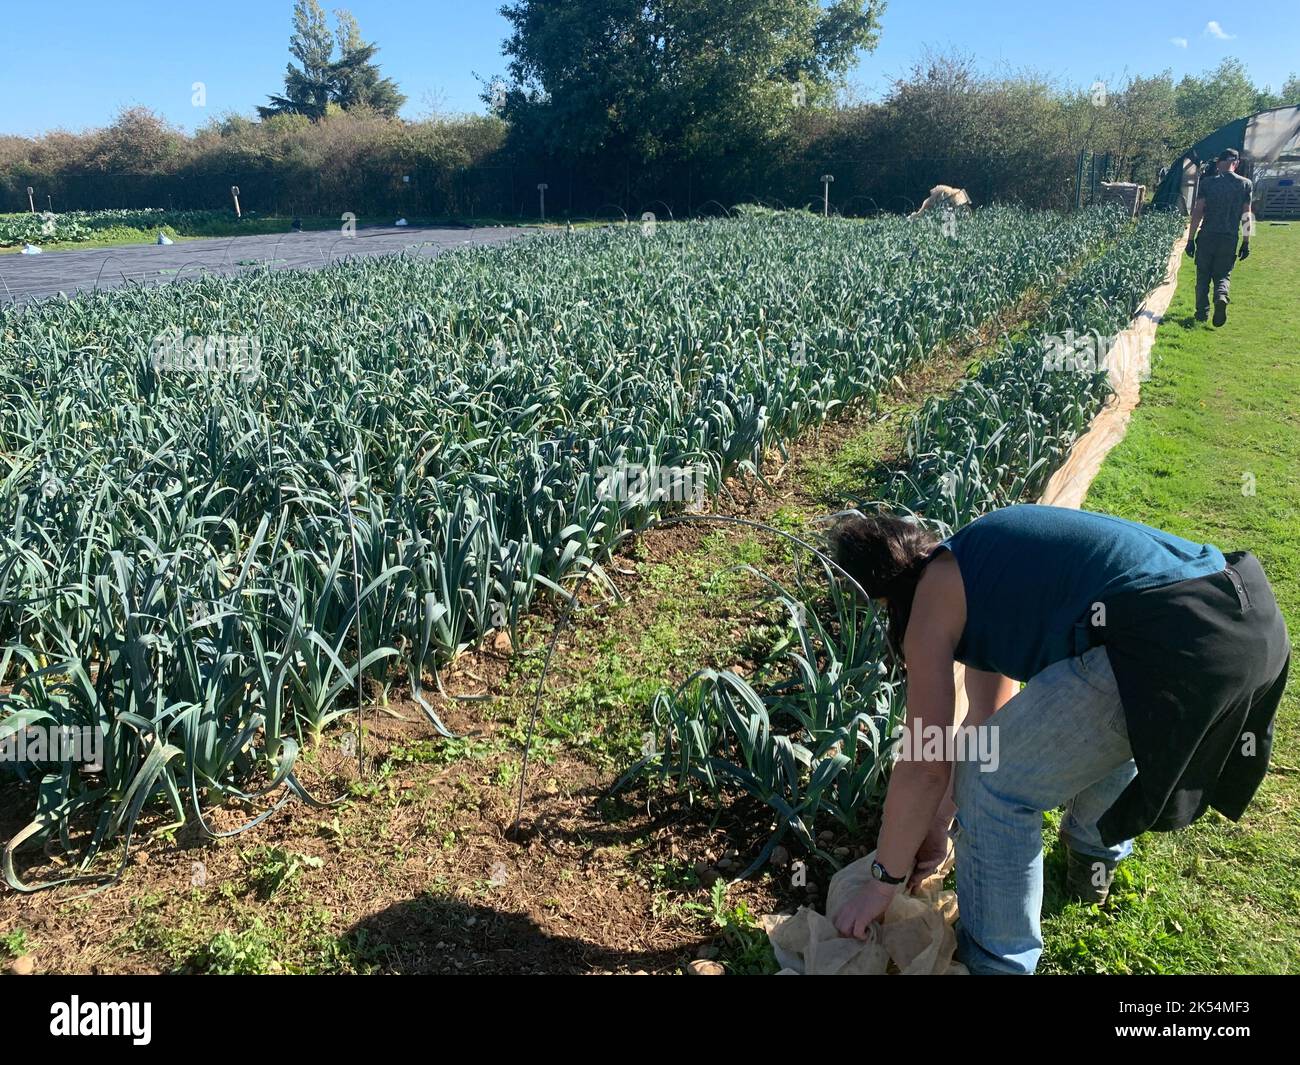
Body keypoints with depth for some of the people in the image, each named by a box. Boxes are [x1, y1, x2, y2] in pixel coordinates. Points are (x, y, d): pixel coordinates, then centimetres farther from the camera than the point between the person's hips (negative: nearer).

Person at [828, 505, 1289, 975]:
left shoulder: (932, 599, 7)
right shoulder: (978, 562, 31)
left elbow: (925, 765, 7)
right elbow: (986, 717, 37)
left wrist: (883, 881, 20)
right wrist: (939, 825, 42)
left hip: (1165, 647, -10)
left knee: (994, 784, 6)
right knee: (1100, 717, 38)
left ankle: (995, 961, 24)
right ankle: (1094, 855, 58)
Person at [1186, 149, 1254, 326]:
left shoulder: (1207, 183, 0)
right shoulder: (1245, 184, 4)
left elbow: (1197, 212, -4)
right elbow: (1246, 215, 3)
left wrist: (1190, 239, 0)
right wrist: (1246, 243, 8)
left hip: (1206, 236, -1)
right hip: (1229, 239, 1)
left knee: (1203, 276, 10)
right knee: (1223, 275, 9)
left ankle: (1202, 312, 8)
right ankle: (1221, 297, -21)